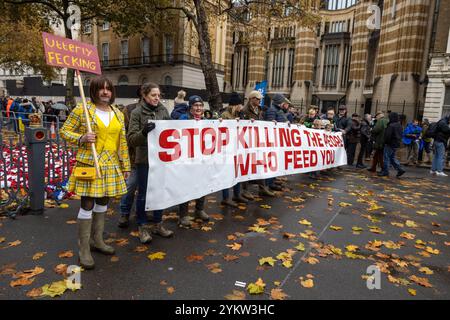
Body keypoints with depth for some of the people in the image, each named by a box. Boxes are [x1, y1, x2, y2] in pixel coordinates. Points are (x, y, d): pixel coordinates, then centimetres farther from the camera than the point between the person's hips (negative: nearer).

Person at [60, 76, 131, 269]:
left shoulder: (118, 114, 10)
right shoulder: (81, 110, -4)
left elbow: (122, 142, 12)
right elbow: (64, 131, 1)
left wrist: (126, 166, 11)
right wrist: (81, 139, -18)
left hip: (111, 165, 5)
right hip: (89, 163, -5)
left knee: (103, 202, 14)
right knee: (87, 205, -3)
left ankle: (97, 240, 31)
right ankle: (84, 249, 11)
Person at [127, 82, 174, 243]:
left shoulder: (163, 110, 6)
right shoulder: (137, 112, -6)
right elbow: (131, 139, -11)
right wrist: (143, 132, -28)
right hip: (144, 159, -4)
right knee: (143, 193, 6)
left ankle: (157, 224, 28)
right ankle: (143, 226, 21)